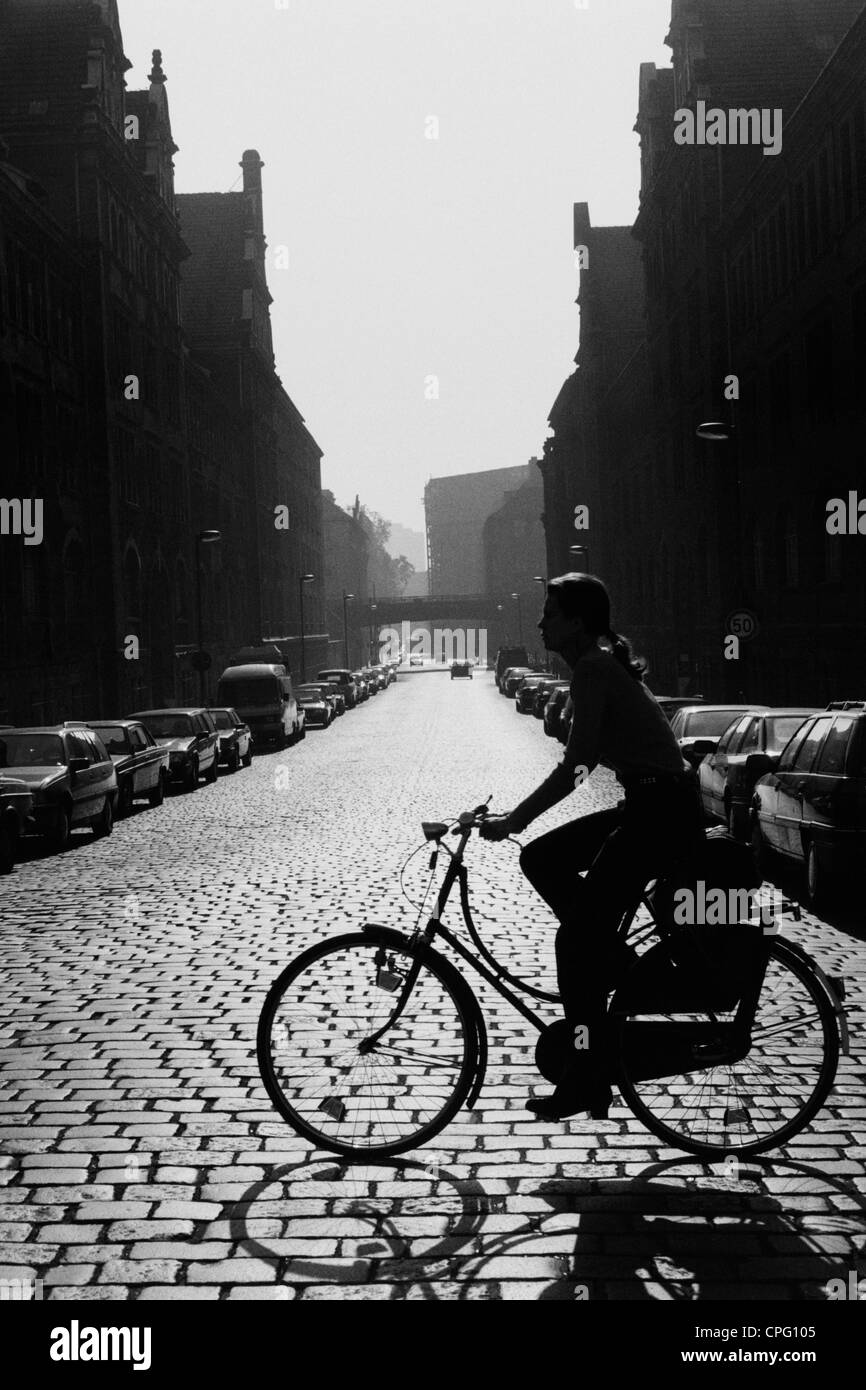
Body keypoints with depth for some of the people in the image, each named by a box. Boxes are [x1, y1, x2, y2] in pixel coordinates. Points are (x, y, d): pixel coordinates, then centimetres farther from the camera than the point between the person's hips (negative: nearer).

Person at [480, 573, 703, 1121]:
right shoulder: (602, 665, 15)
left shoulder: (593, 670, -15)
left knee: (577, 939, -8)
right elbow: (585, 761, 21)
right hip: (652, 807, 10)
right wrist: (518, 815, 20)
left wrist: (513, 821, -17)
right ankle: (610, 961, 13)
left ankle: (586, 1081, -2)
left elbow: (574, 767, -21)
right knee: (542, 859, 11)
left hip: (664, 813, -10)